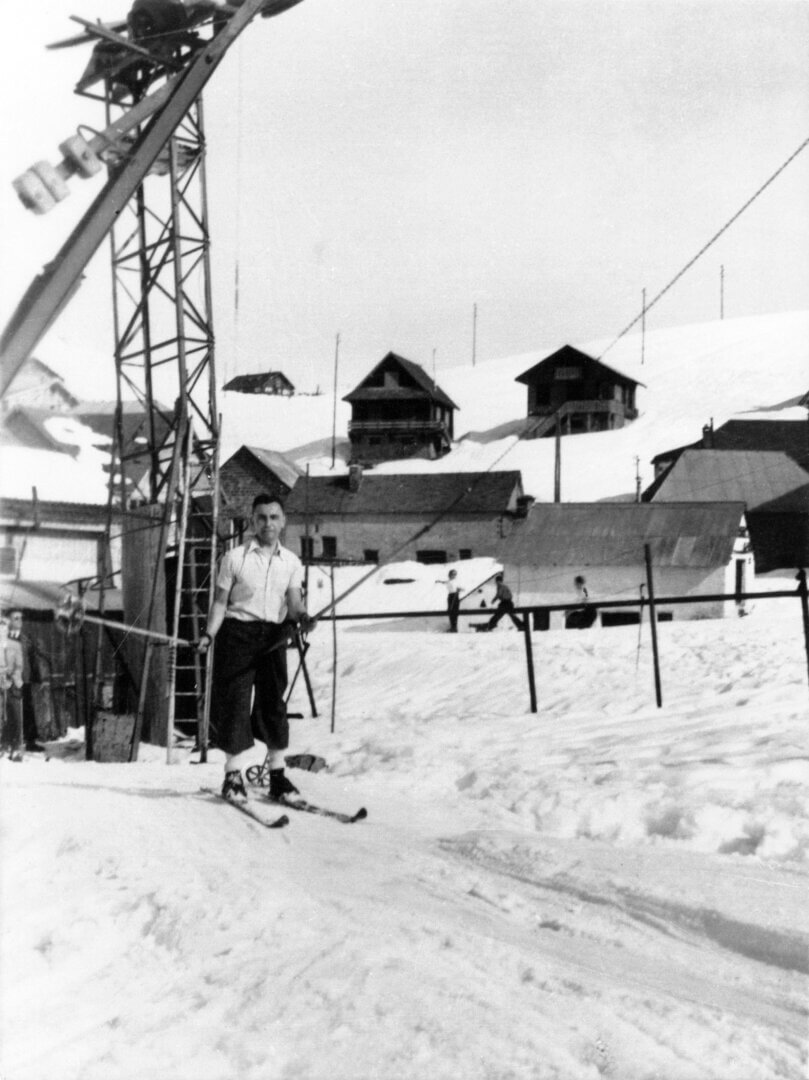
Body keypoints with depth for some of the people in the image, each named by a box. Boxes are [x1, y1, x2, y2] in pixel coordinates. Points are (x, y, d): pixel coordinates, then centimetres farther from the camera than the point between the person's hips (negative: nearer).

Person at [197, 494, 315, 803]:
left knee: (273, 702, 3)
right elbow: (220, 601, 0)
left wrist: (303, 617, -23)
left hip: (273, 637, 3)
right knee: (235, 702, -3)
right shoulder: (235, 558, -1)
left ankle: (278, 773, 11)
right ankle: (234, 774, 5)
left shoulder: (291, 562, 8)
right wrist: (209, 634, -13)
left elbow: (293, 602, 0)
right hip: (238, 631, -3)